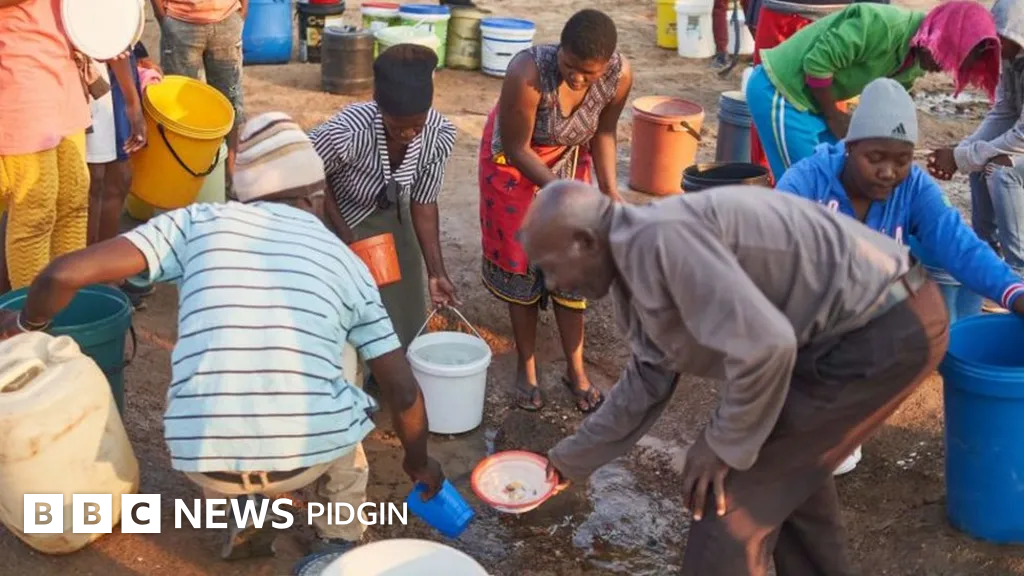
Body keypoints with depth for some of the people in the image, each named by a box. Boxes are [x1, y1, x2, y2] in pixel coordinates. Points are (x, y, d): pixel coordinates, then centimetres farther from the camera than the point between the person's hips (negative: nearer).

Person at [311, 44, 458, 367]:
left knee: (402, 310, 10)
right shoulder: (347, 132, -40)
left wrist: (436, 272, -14)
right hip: (334, 213, -3)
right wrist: (345, 235, -21)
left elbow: (423, 203, -13)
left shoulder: (440, 135, -27)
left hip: (389, 216, 4)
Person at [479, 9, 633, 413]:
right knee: (521, 264, 4)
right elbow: (515, 148, -27)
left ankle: (575, 369, 21)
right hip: (514, 160, -3)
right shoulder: (528, 72, -39)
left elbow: (603, 131, -6)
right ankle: (526, 368, 20)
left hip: (570, 159, 3)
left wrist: (609, 187, -16)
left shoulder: (620, 75, -26)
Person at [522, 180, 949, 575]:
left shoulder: (656, 238, -22)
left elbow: (763, 345, -29)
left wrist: (724, 444, -13)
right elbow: (645, 387, 22)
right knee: (789, 460, 28)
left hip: (883, 329, -10)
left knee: (732, 490, -4)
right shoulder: (638, 259, 11)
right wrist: (570, 461, 31)